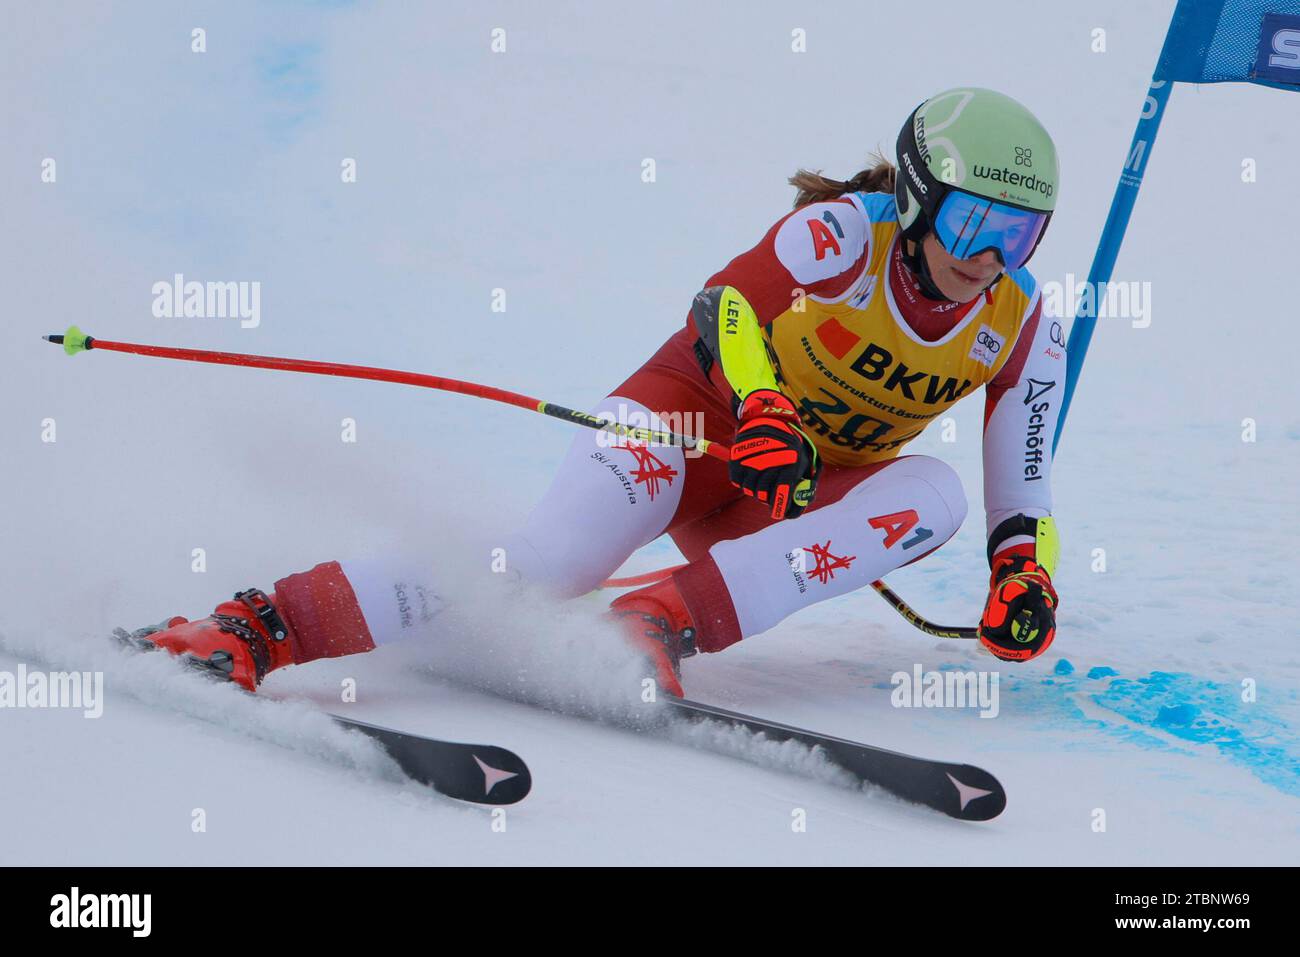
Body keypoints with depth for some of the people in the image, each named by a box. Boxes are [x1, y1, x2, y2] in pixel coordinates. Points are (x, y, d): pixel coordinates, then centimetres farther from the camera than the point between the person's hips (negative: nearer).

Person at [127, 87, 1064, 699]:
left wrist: (1026, 577, -18)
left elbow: (1024, 494, 2)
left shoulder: (1023, 328, -3)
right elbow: (727, 306, -13)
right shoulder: (849, 231, -15)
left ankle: (663, 620, -37)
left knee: (935, 491, -27)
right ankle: (260, 626, -28)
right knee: (547, 563, -29)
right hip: (702, 414, -4)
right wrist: (764, 413, -30)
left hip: (793, 501, 4)